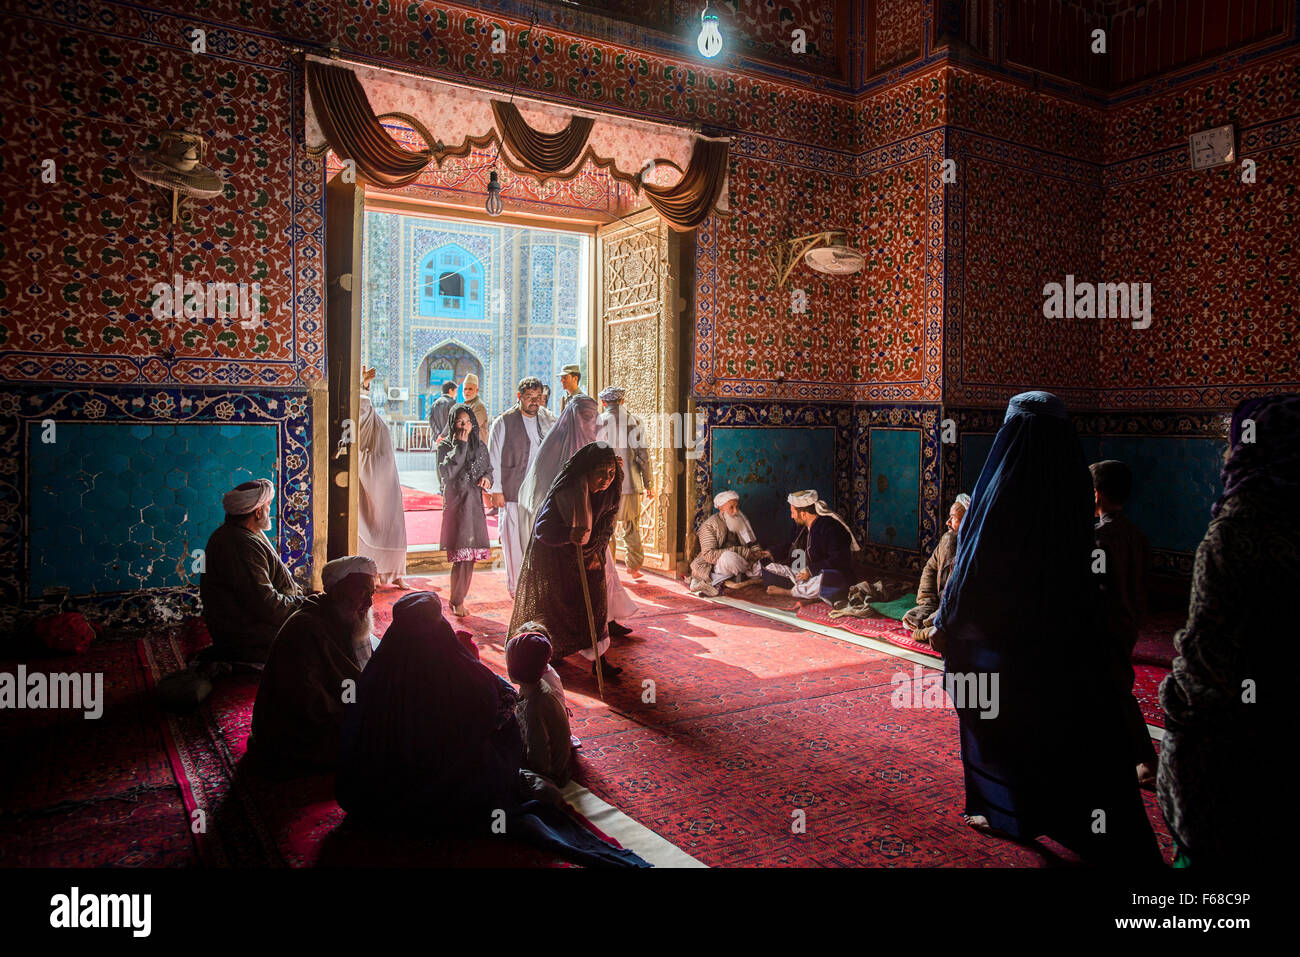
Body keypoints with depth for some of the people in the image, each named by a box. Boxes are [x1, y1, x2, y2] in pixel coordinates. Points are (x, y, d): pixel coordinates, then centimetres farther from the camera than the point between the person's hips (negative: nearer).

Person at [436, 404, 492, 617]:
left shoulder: (480, 447, 13)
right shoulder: (445, 446, 0)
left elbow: (489, 469, 21)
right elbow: (446, 472, -15)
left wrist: (487, 478, -2)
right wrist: (460, 445, -15)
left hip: (474, 504, 4)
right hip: (455, 504, -4)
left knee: (468, 556, 4)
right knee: (462, 554, -9)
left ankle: (458, 600, 16)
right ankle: (457, 601, 4)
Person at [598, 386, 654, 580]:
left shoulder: (598, 422, -3)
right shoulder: (634, 421, 2)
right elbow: (643, 454, 1)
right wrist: (648, 484, 8)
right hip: (631, 482, 2)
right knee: (632, 527, 13)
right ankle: (634, 567, 16)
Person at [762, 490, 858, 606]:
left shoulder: (831, 527, -19)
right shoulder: (805, 527, 8)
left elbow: (839, 560, -28)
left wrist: (811, 570, -25)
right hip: (809, 574, 8)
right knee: (770, 569, 4)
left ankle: (788, 591, -26)